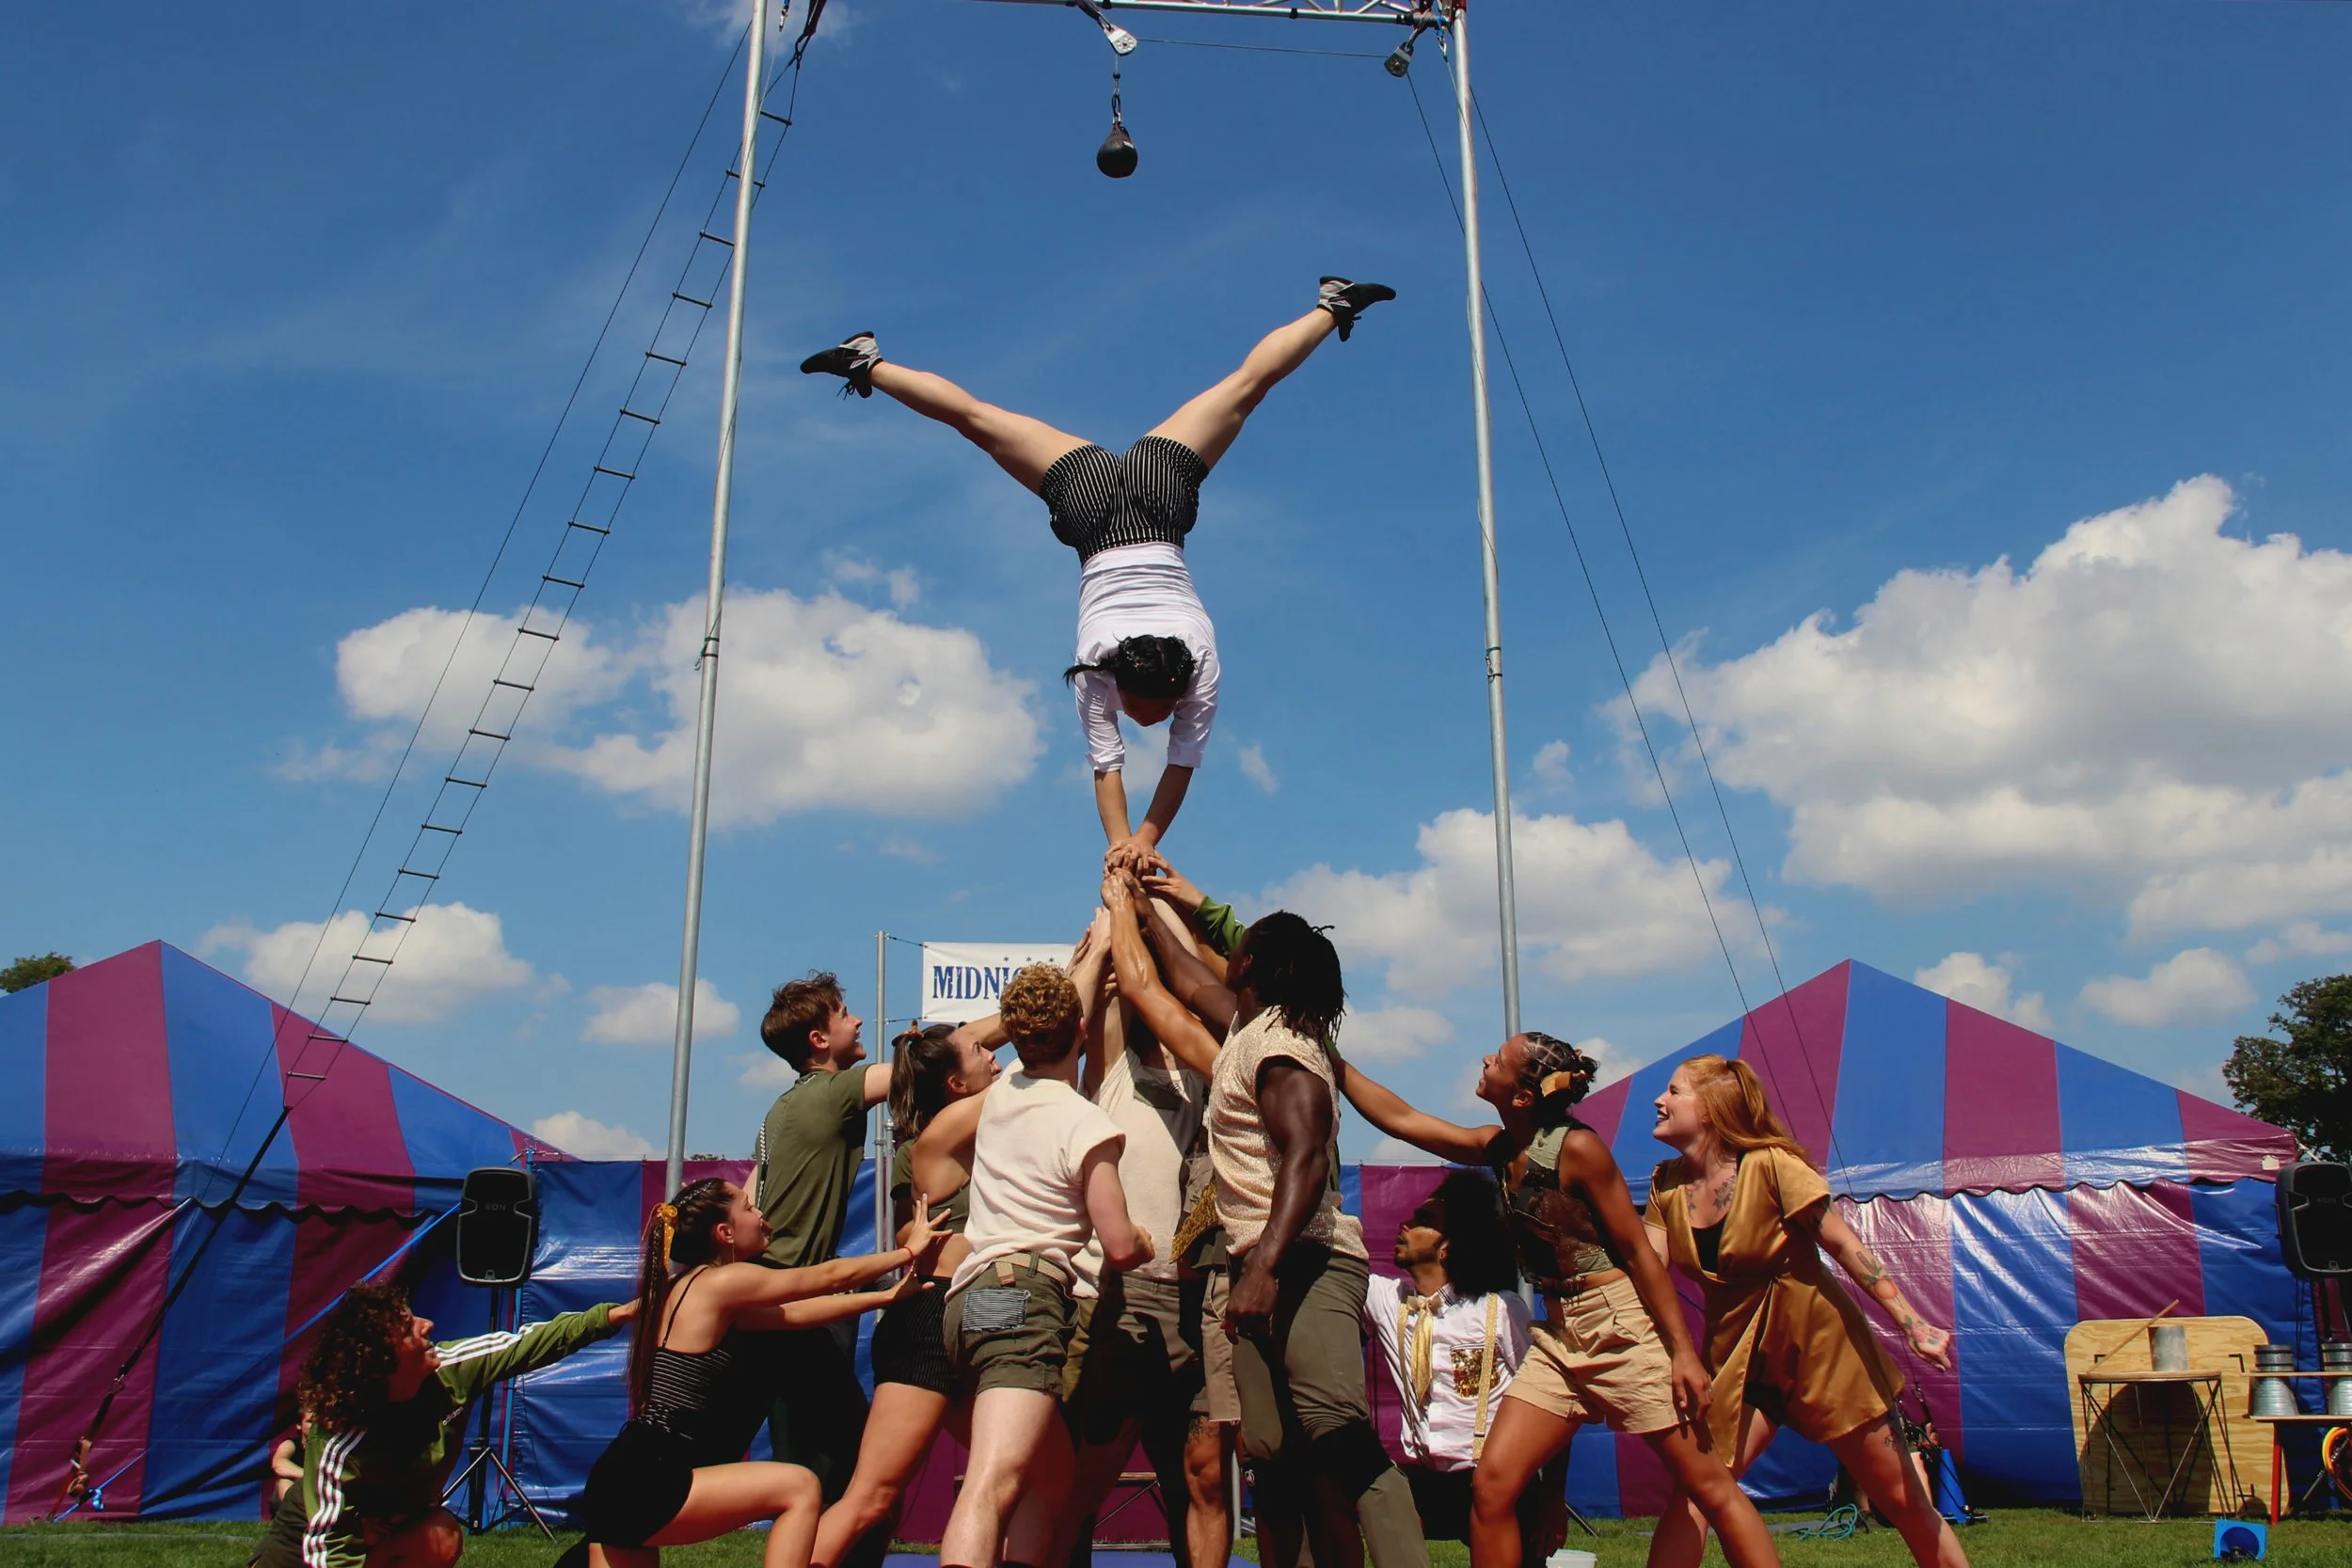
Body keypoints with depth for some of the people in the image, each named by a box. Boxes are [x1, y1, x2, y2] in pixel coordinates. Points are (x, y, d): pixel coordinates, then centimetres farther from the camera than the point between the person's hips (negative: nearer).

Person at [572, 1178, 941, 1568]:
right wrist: (908, 1251, 13)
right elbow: (830, 1277, -1)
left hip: (620, 1485, 10)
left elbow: (792, 1313, 19)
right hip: (643, 1487, -10)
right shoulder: (721, 1282, -10)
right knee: (798, 1489, -7)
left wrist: (889, 1295, 21)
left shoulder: (686, 1288, 17)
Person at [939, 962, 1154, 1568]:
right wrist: (1146, 1242, 16)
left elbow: (1043, 1028, 38)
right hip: (1024, 1295, -8)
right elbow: (1120, 1248, -8)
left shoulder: (1000, 1094, 16)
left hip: (967, 1300, 8)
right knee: (994, 1484, -25)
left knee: (1053, 1475, 21)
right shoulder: (1086, 1125, -4)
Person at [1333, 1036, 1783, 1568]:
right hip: (1557, 1338, 7)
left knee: (1712, 1489, -2)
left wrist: (1683, 1351, -13)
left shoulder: (1577, 1148, -14)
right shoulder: (1497, 1149, 6)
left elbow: (1638, 1252, -12)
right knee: (1491, 1486, -4)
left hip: (1620, 1329, -7)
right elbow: (1398, 1118, 13)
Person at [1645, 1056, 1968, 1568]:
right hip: (1739, 1357, 4)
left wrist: (1912, 1324, -16)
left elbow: (1843, 1244, -14)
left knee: (1904, 1500, 5)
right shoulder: (1667, 1185, 0)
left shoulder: (1770, 1165, -17)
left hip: (1819, 1343, -4)